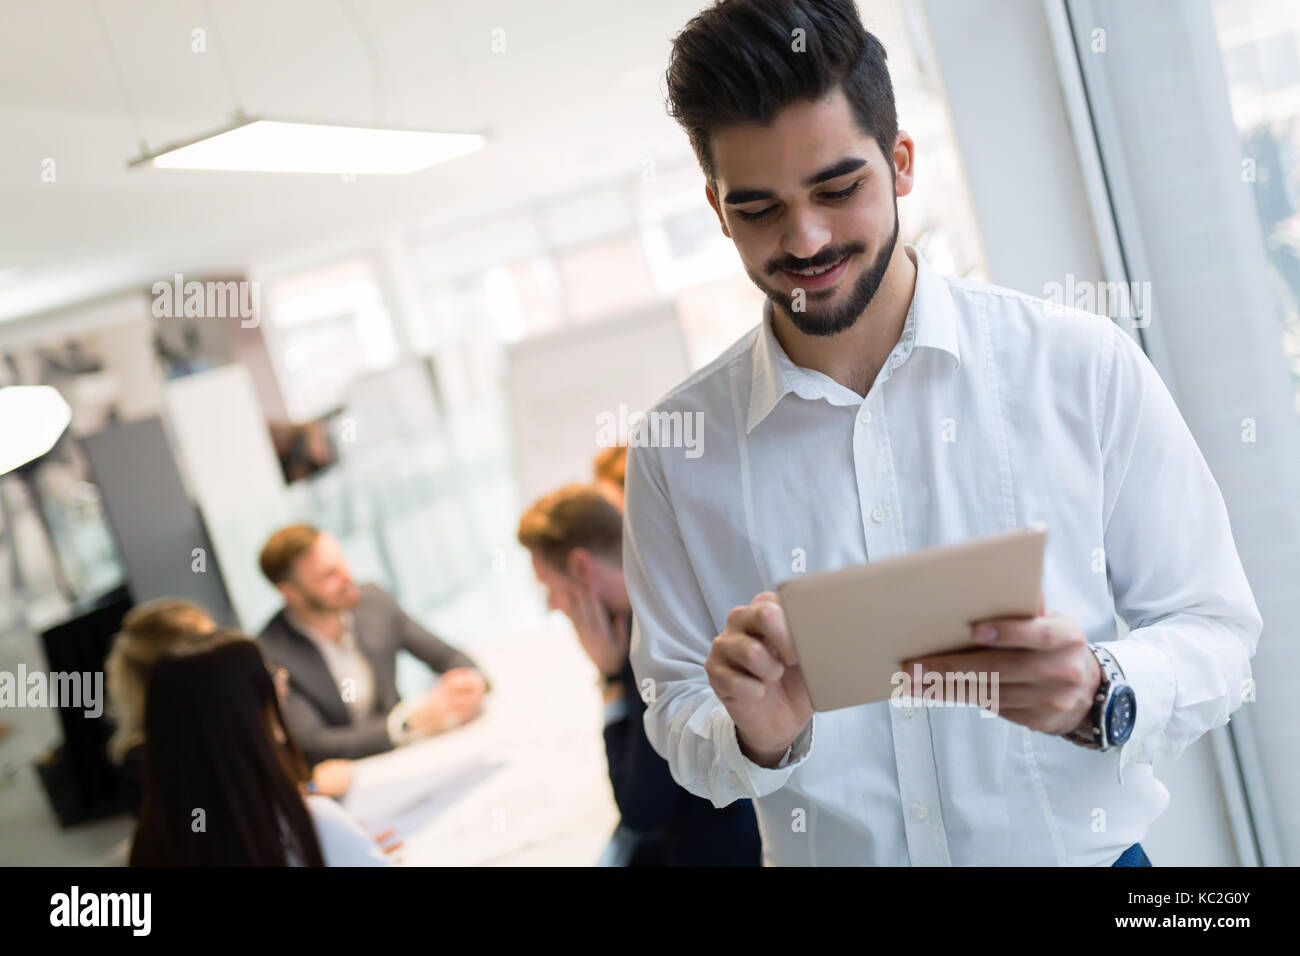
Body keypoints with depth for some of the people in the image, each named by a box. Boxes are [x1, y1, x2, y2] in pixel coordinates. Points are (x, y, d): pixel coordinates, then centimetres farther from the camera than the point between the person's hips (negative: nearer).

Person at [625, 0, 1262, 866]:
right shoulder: (678, 446, -1)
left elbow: (1215, 631, -1)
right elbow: (676, 712, 4)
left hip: (1080, 850, 0)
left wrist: (1100, 695, -19)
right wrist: (754, 738, -16)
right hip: (831, 859, 1)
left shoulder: (1085, 367, -4)